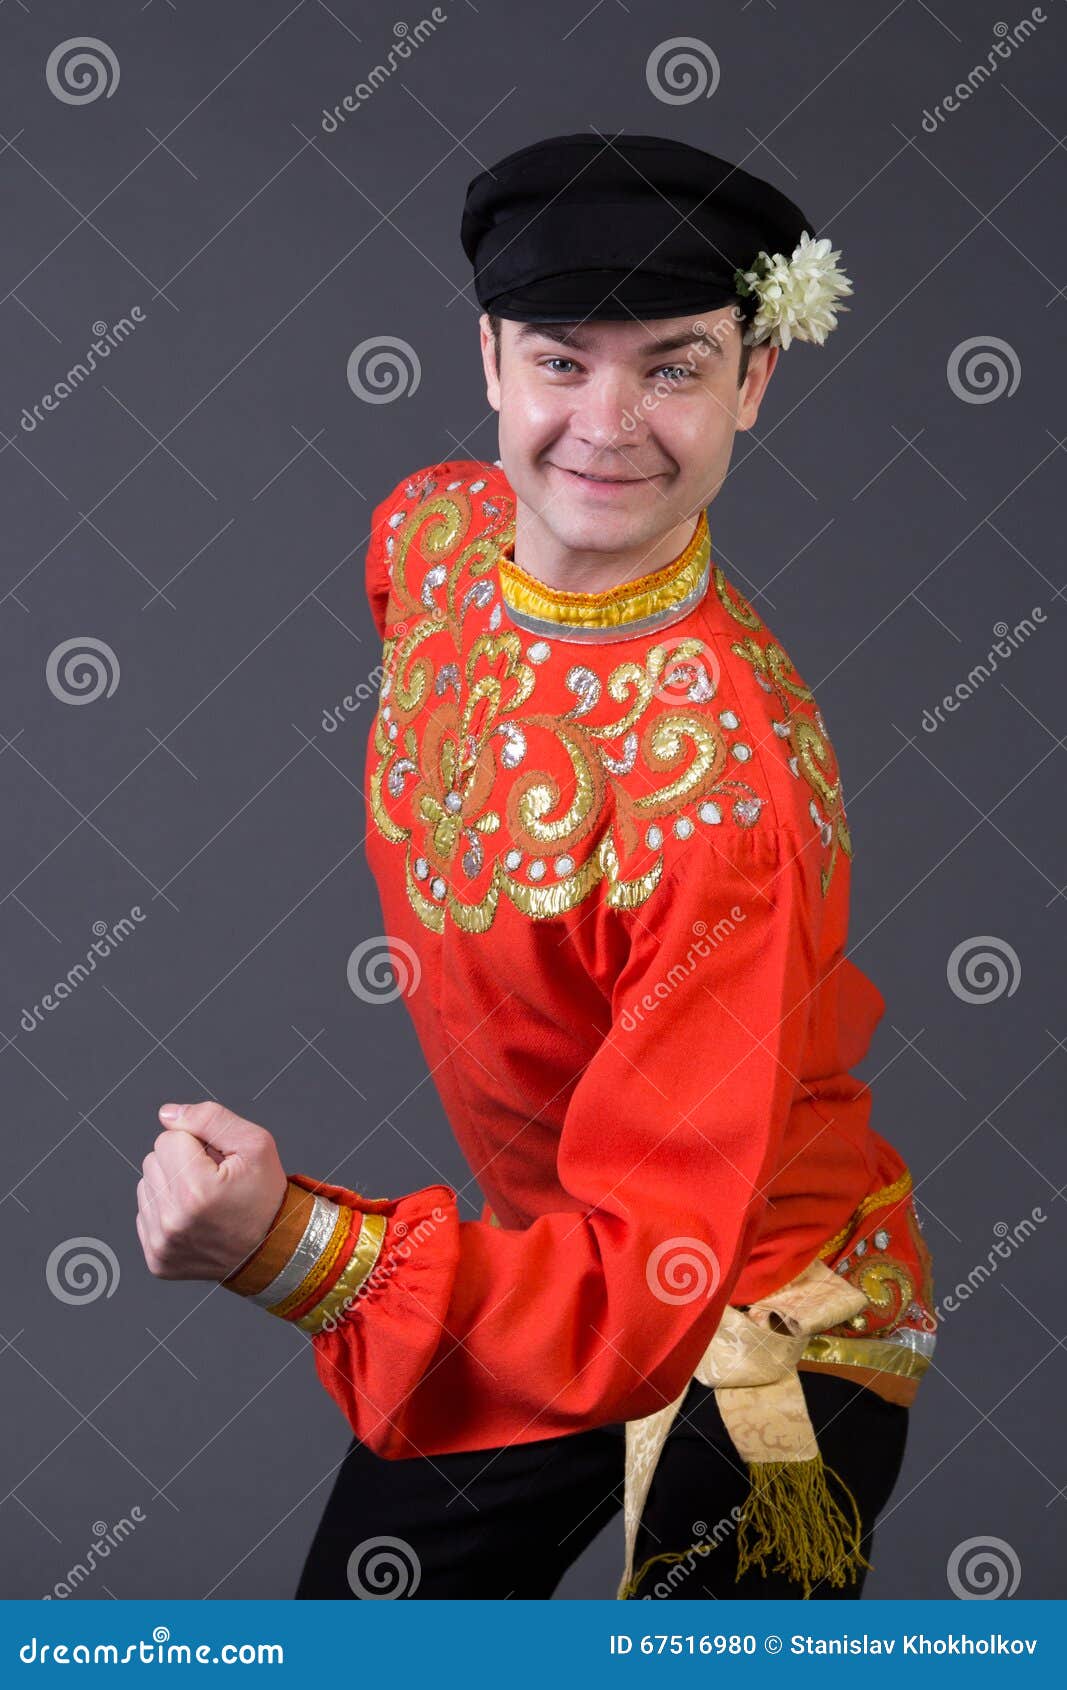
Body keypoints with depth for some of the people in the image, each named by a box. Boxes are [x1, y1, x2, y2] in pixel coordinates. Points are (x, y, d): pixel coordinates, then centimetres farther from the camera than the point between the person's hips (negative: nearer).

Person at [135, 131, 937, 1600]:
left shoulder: (735, 792, -36)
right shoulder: (426, 532, -12)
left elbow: (645, 1284, -36)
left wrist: (294, 1246, -50)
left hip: (766, 1336, -7)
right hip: (532, 1261, 7)